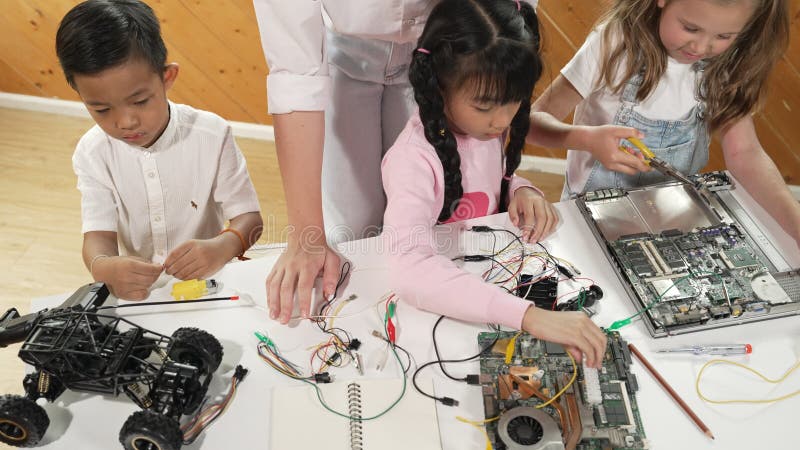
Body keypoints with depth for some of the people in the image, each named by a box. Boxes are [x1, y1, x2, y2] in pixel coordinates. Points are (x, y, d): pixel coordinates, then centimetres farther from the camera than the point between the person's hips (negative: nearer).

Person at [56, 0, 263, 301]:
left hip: (206, 283, -2)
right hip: (136, 290, 2)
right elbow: (98, 236, -11)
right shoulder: (92, 153, -6)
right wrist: (105, 267, -36)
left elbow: (249, 217, -12)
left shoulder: (211, 135, -13)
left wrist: (221, 248, -35)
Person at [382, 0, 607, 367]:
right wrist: (530, 315, -49)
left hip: (489, 272, 6)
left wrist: (521, 189, -9)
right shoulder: (413, 159, -29)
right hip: (440, 299, -6)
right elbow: (409, 268, -42)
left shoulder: (485, 126, -7)